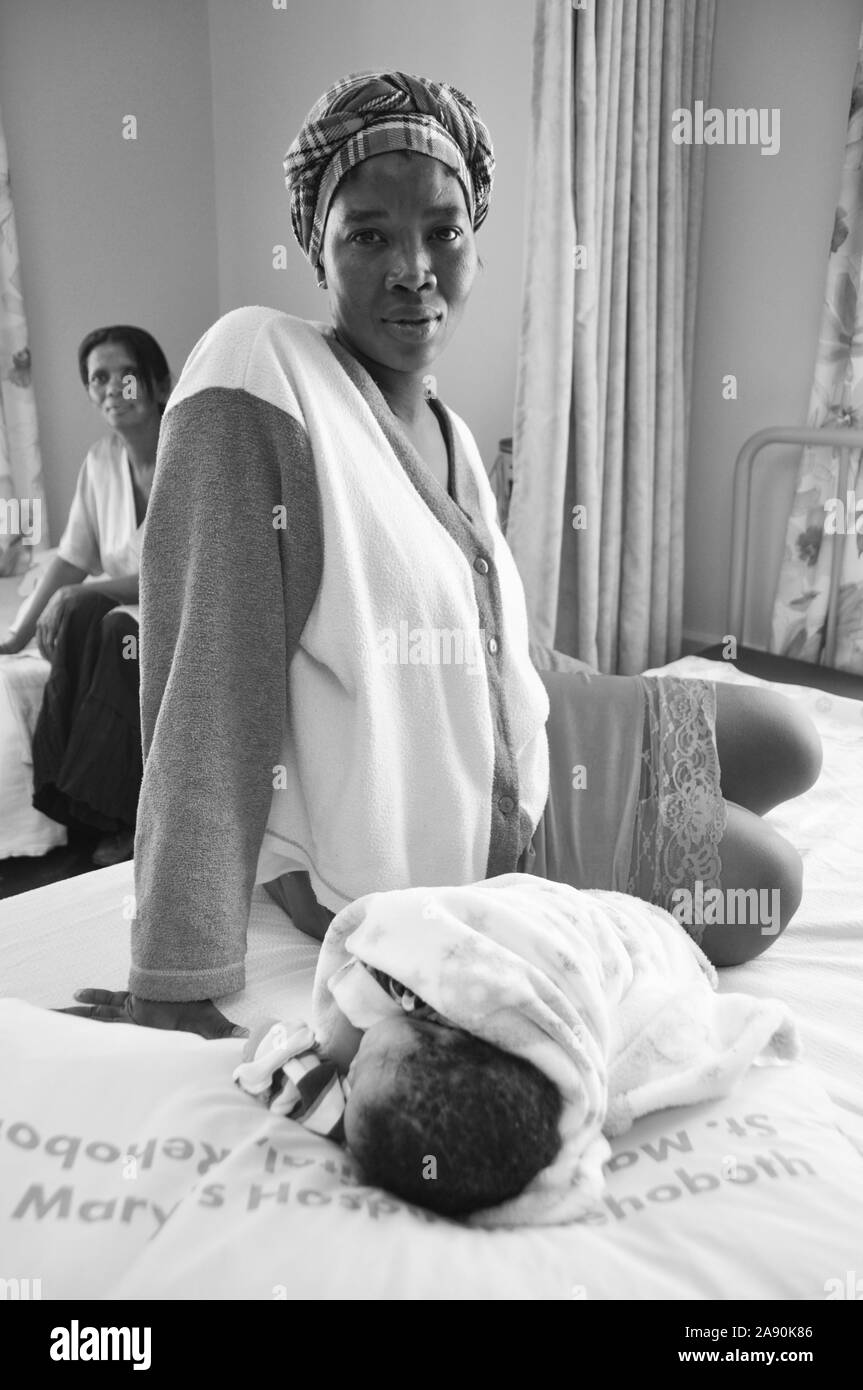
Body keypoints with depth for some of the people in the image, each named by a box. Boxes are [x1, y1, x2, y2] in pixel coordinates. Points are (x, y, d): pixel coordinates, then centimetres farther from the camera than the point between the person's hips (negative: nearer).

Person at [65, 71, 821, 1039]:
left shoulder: (449, 433, 1)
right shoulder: (256, 371, -25)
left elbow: (484, 648, 11)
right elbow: (209, 681, -30)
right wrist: (176, 988, -29)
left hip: (509, 758, 8)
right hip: (397, 861, -7)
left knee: (790, 747, 15)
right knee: (768, 884, 2)